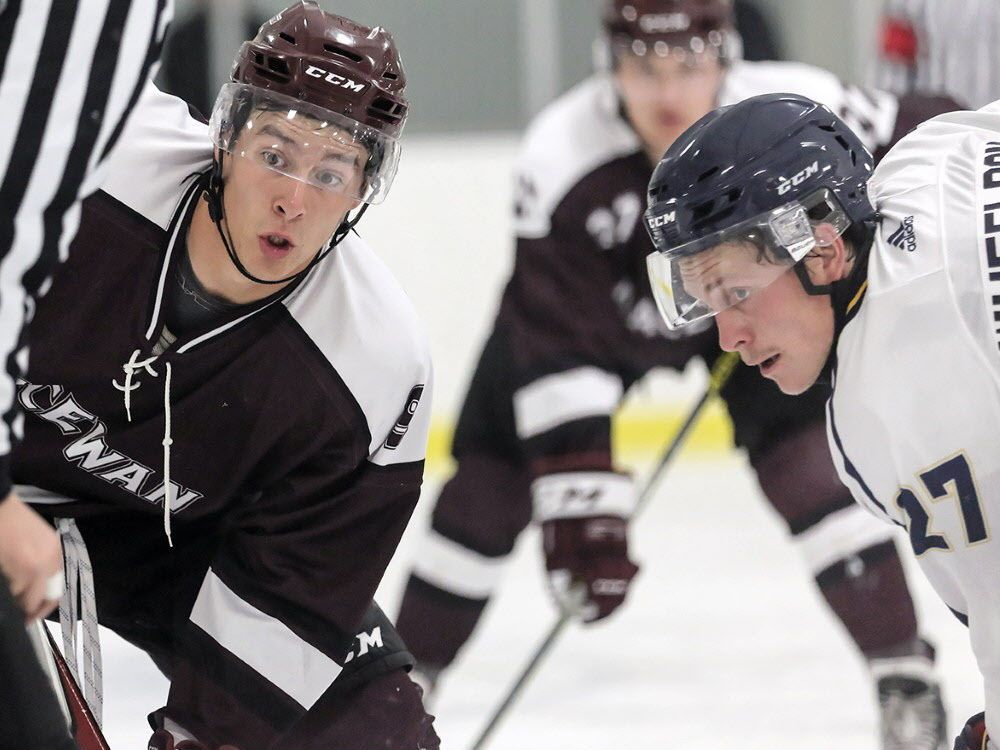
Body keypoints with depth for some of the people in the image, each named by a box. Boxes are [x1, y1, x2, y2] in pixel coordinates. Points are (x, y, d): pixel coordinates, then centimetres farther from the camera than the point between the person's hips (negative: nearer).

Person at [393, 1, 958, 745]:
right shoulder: (561, 159, -36)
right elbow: (559, 348, -36)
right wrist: (578, 506, -38)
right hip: (603, 307, 0)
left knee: (807, 453, -20)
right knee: (491, 479, -4)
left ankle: (905, 675, -12)